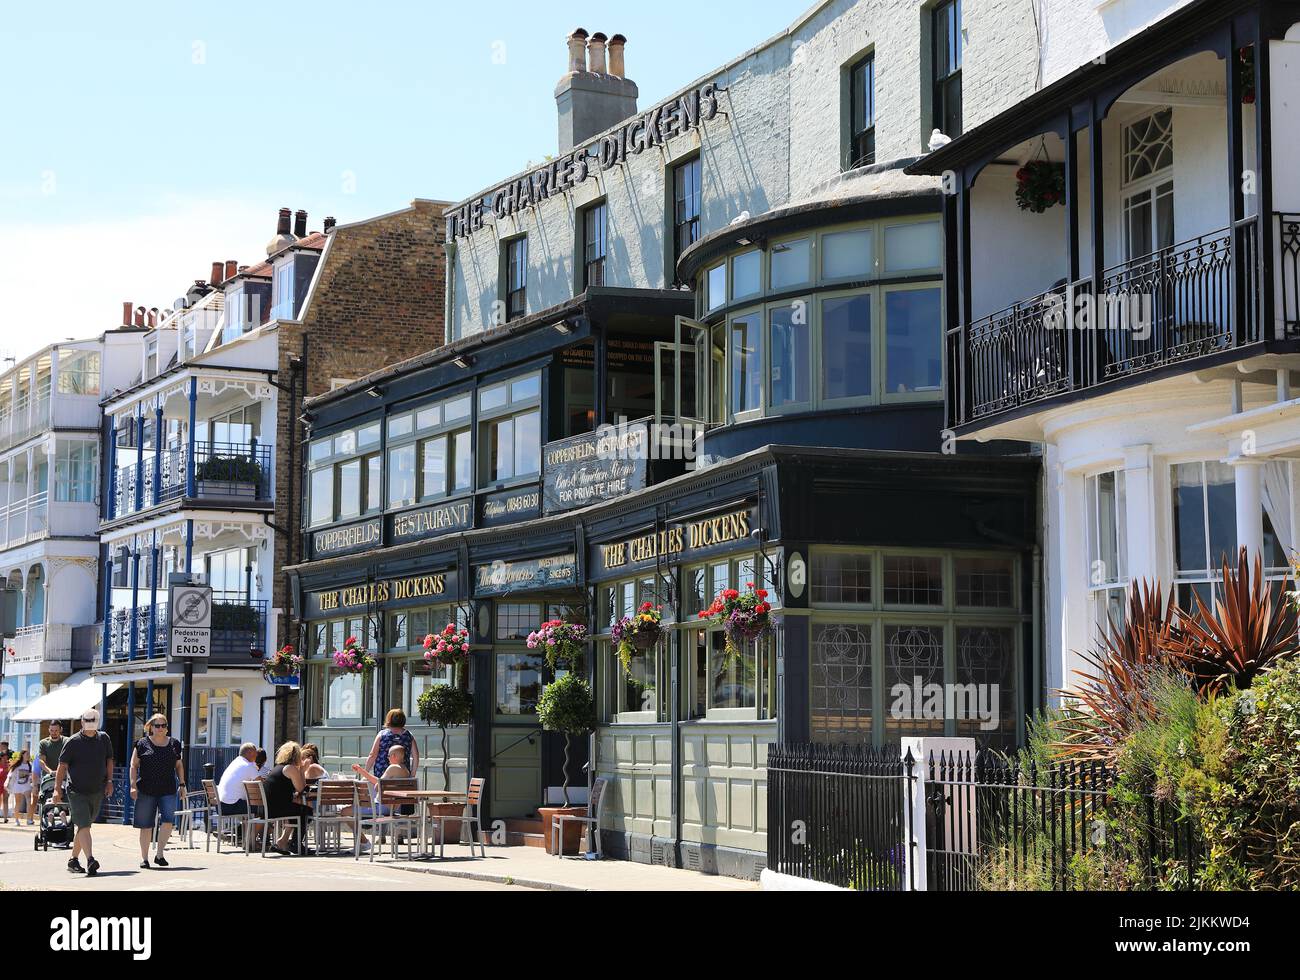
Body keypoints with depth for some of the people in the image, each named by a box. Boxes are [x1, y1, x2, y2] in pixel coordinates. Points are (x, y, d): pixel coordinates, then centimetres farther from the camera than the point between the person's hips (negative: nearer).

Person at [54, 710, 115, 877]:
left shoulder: (104, 739, 6)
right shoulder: (73, 742, -7)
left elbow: (109, 760, 17)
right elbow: (62, 766, -4)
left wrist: (109, 781, 7)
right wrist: (57, 788, -10)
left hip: (97, 792, 5)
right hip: (77, 792, -5)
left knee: (84, 826, 13)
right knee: (84, 826, -16)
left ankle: (73, 860, 25)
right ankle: (90, 861, -27)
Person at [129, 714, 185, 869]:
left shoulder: (174, 744, 11)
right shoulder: (142, 744, 3)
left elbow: (179, 766, 19)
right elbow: (134, 766, 3)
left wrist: (182, 784, 12)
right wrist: (133, 785, -7)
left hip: (168, 790, 2)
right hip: (146, 791, -2)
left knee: (168, 821, -14)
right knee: (146, 825, 2)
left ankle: (159, 854, -2)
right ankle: (144, 858, 11)